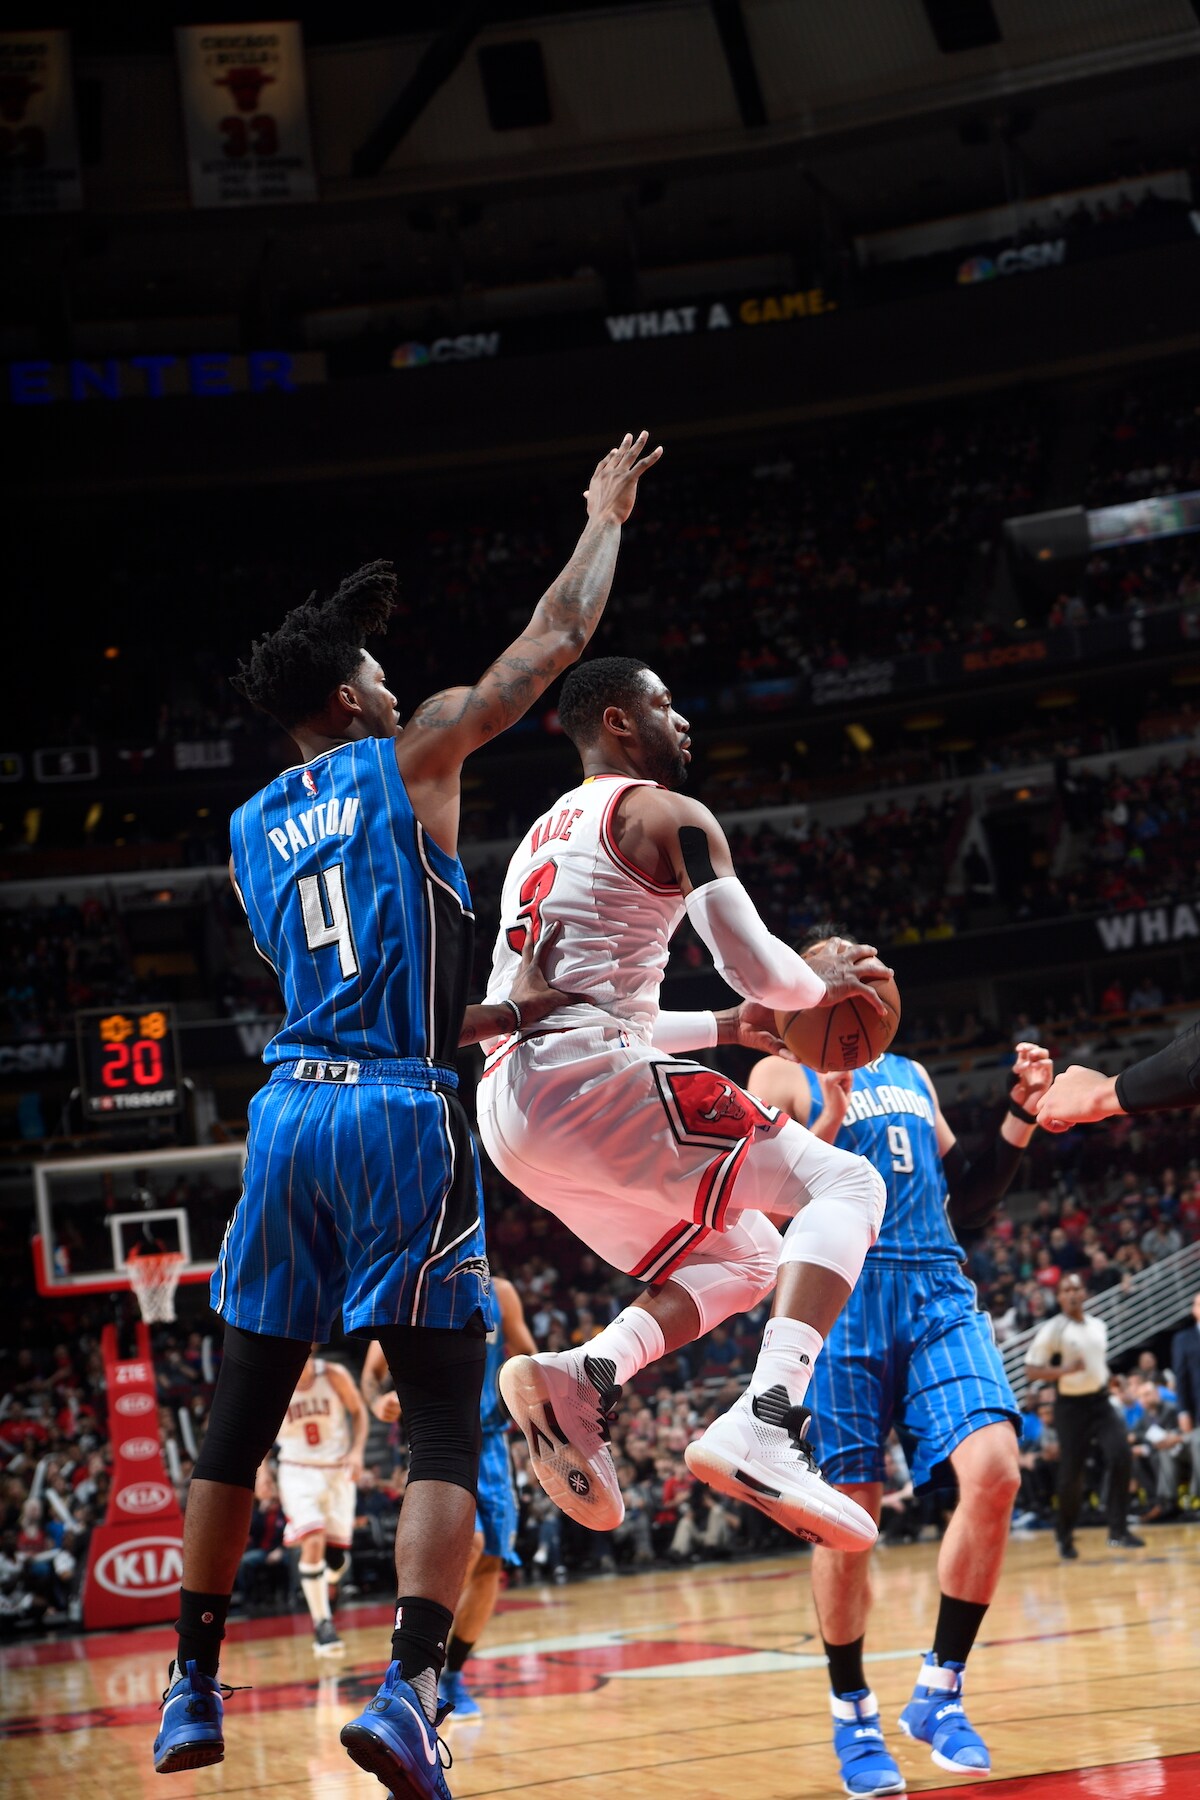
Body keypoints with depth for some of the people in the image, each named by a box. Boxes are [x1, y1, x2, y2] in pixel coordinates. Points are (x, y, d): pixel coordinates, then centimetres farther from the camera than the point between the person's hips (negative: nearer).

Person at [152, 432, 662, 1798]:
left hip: (290, 1109, 5)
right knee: (445, 1429, -2)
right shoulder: (412, 760, 3)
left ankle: (193, 1690, 22)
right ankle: (408, 1690, -17)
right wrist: (605, 514, 23)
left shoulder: (249, 834, 19)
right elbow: (559, 635, 8)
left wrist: (500, 1017, 31)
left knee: (240, 1417, 15)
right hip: (404, 1120, -5)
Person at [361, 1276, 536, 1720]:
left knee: (491, 1565, 1)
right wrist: (378, 1402, -20)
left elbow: (527, 1359, 13)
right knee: (467, 1543, -26)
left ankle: (452, 1675, 16)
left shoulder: (499, 1293, 5)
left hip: (488, 1442, 4)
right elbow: (373, 1371, 2)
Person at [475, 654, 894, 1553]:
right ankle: (767, 1424, -23)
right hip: (589, 1080, -9)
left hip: (509, 1104, 9)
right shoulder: (669, 815, 0)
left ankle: (580, 1376, -5)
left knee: (747, 1261, 20)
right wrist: (822, 983, 12)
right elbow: (758, 967, -10)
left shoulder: (544, 836, 29)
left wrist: (723, 1027, 31)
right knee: (844, 1186, -2)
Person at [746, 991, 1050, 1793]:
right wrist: (828, 1123, -17)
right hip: (842, 1298, -4)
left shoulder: (911, 1075, 22)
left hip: (939, 1292, 4)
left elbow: (968, 1200, 23)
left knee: (995, 1474, -16)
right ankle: (853, 1714, 16)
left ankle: (940, 1690, -3)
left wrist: (1022, 1112, 13)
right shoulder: (783, 1078, 6)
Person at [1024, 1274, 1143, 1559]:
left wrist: (1105, 1380, 15)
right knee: (1071, 1474, -2)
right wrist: (1065, 1369, -27)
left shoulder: (1099, 1326, 9)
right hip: (1070, 1406, -5)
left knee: (1122, 1457, -15)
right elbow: (1031, 1371, -14)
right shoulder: (1051, 1330, -10)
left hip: (1100, 1401, 5)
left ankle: (1118, 1532, -9)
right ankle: (1065, 1537, 19)